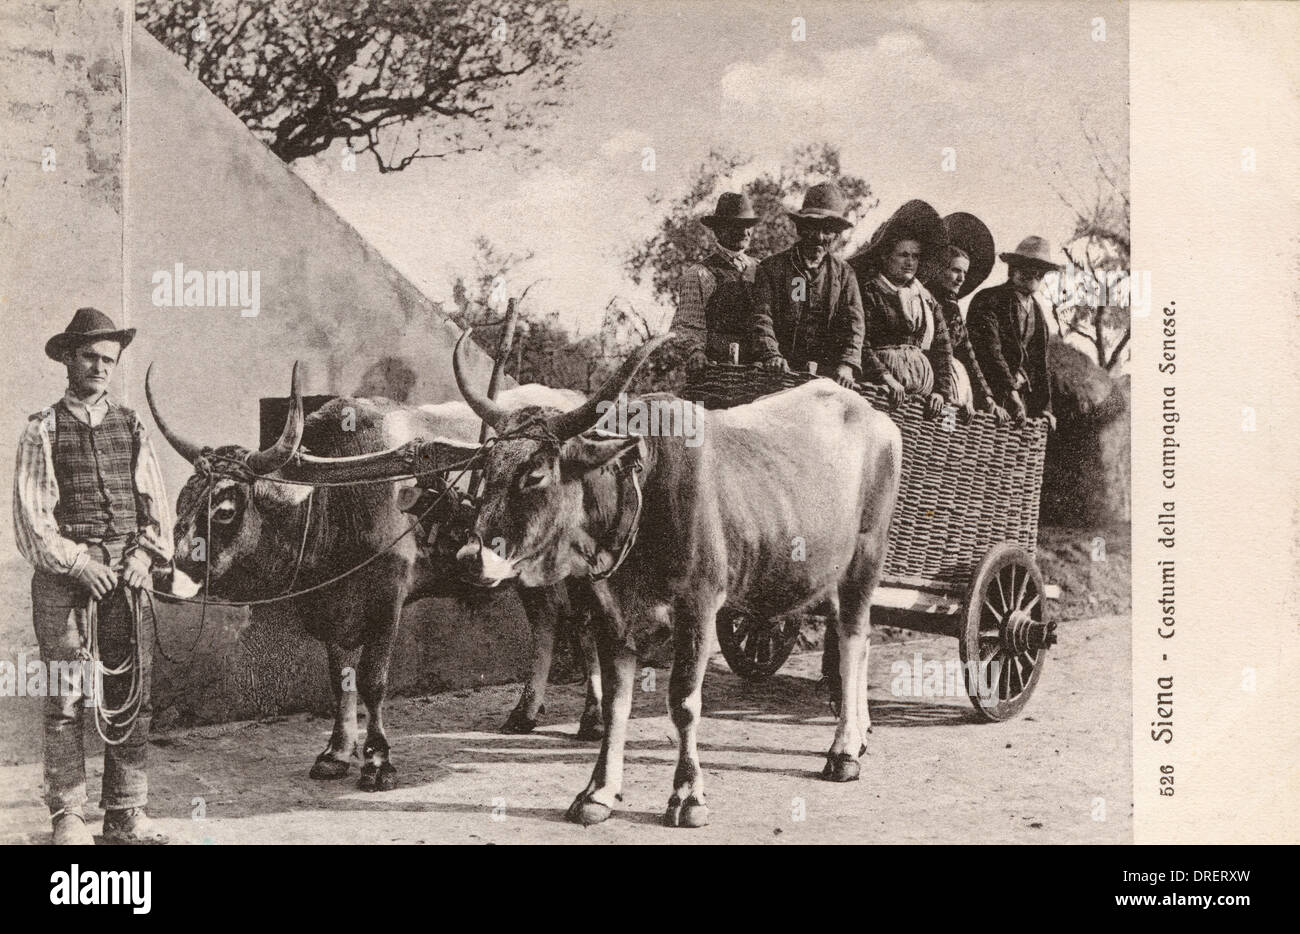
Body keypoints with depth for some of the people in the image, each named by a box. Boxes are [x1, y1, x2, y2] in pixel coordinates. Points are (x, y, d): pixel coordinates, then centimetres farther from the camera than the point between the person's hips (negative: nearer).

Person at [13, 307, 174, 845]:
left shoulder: (131, 427, 15)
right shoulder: (43, 430, 4)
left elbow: (156, 502, 13)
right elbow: (30, 513, -2)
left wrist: (146, 554, -3)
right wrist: (76, 563, -11)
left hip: (127, 575, 3)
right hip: (63, 574, -3)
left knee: (132, 695, 3)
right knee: (66, 697, -2)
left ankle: (126, 815, 11)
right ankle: (68, 816, 6)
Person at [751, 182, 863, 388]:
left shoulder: (843, 272, 15)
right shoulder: (771, 268, 9)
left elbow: (852, 324, 4)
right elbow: (762, 318, -2)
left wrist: (846, 365, -15)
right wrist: (772, 356, -21)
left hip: (828, 376, 2)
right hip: (784, 372, -1)